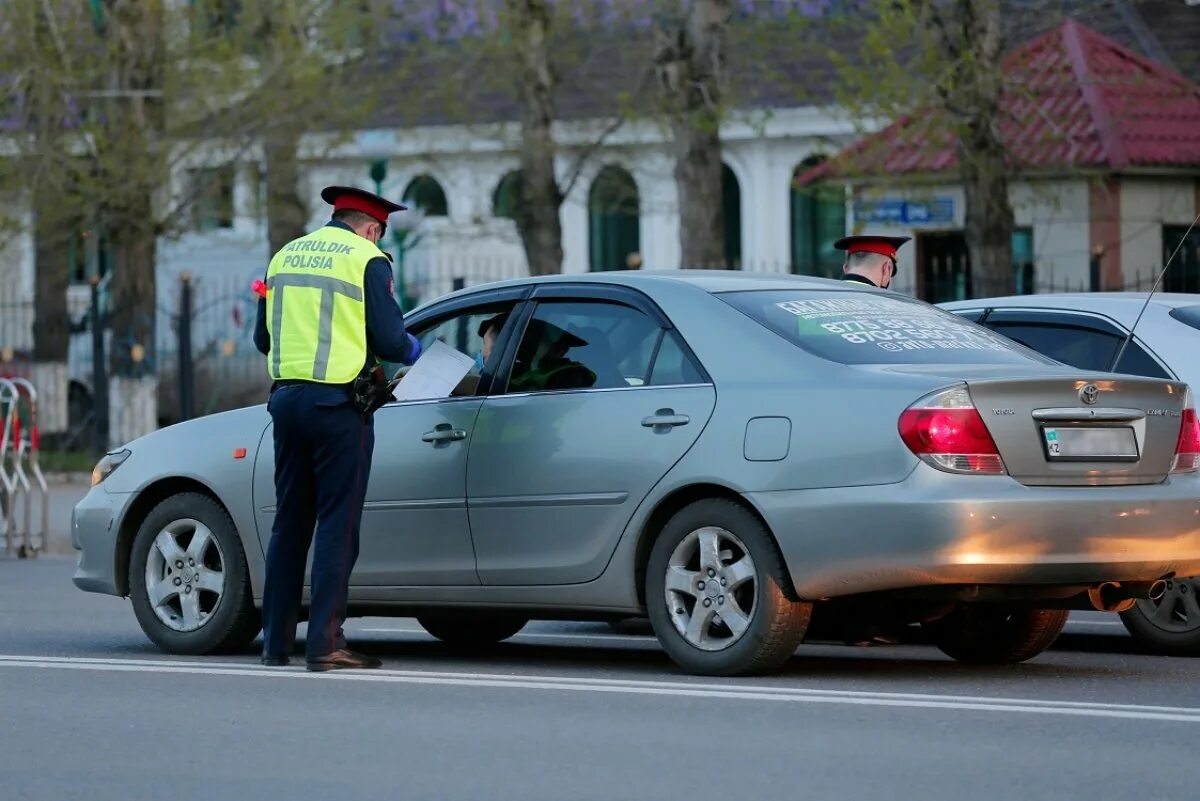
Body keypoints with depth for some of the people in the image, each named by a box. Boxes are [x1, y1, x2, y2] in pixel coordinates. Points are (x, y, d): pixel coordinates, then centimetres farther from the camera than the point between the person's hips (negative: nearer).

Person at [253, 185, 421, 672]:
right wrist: (413, 351, 14)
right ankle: (325, 644, -7)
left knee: (289, 523, 13)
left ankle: (276, 641, 14)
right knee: (337, 526, -3)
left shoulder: (285, 257, 13)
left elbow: (263, 338, 17)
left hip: (287, 397, 6)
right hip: (338, 405, -6)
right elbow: (389, 340, -8)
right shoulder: (367, 260, -4)